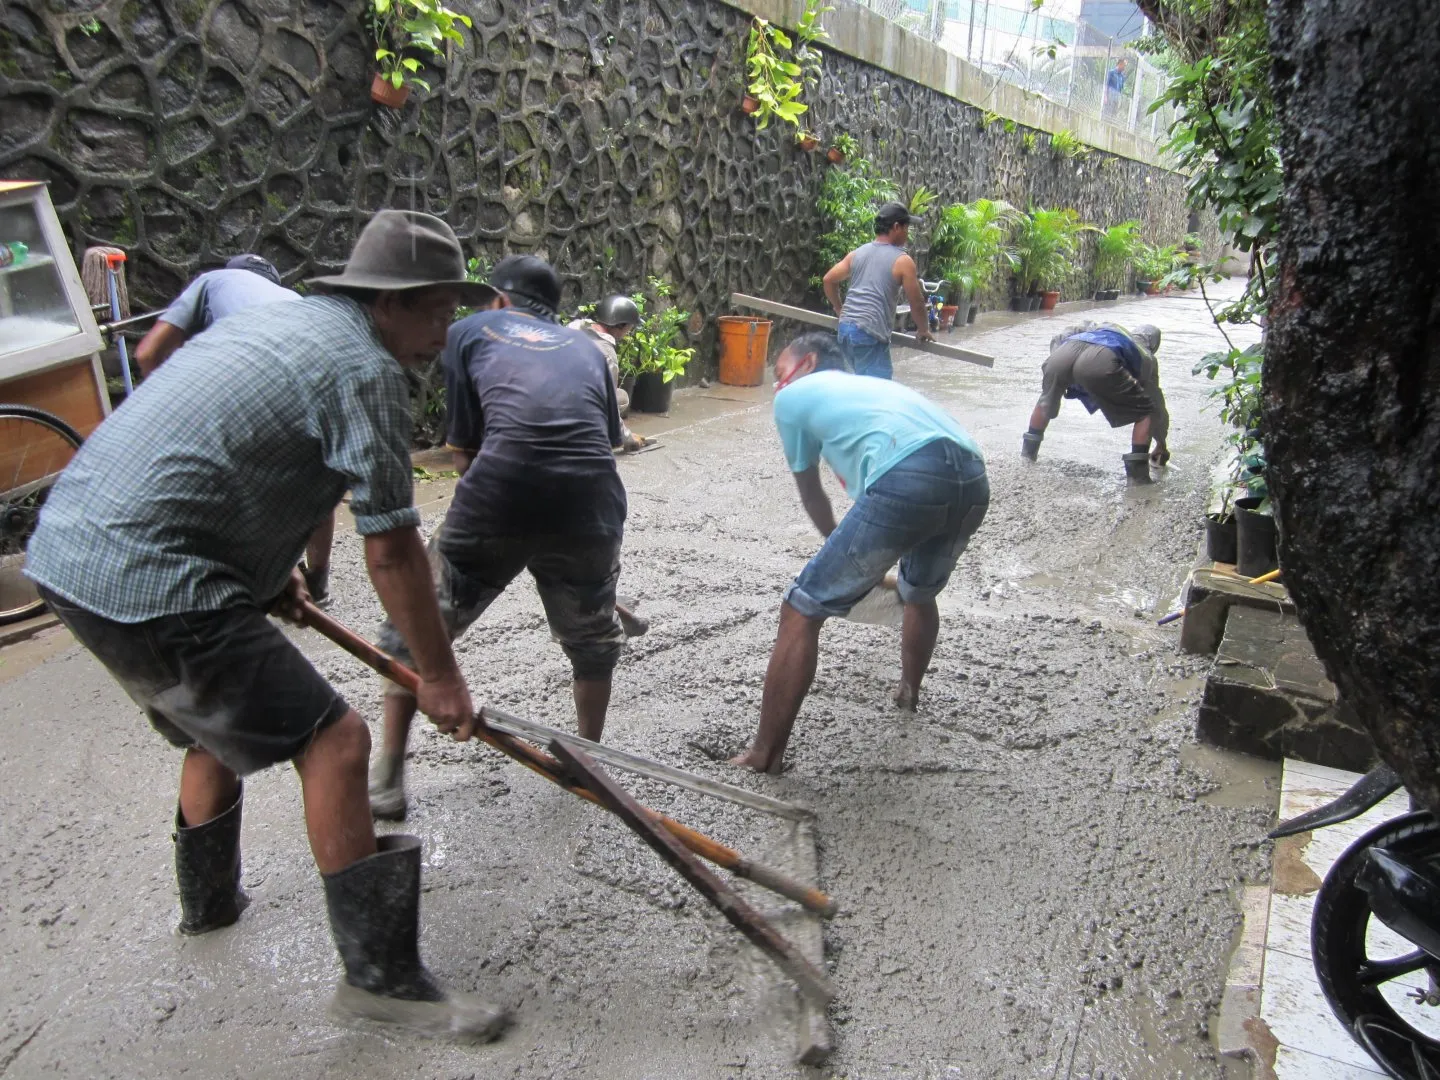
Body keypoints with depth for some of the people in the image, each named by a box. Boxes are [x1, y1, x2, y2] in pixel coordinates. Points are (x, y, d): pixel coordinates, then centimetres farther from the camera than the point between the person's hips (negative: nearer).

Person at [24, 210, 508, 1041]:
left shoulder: (283, 320, 19)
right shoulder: (364, 367, -12)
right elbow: (391, 549, -13)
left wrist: (267, 566, 31)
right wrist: (439, 676, -3)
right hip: (151, 587, -10)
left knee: (225, 718, 28)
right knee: (332, 740, -7)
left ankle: (210, 900, 48)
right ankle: (381, 974, 2)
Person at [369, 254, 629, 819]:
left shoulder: (469, 331, 21)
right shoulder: (586, 345, 28)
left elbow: (463, 447, 15)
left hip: (500, 494, -2)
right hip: (591, 499, 3)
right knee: (592, 635, 27)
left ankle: (388, 777, 23)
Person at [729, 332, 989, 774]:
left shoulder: (793, 396, 22)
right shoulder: (876, 384, 40)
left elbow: (811, 494, 32)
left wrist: (841, 547, 50)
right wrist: (855, 548, 64)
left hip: (908, 482, -7)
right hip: (973, 478, 7)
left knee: (801, 611, 6)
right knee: (920, 593, 36)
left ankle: (765, 755, 11)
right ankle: (908, 692, 56)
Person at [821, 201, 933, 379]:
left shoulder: (857, 253, 14)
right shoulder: (902, 261, -3)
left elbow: (829, 279, 15)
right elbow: (917, 303, 0)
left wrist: (839, 309, 28)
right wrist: (923, 330, 17)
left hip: (845, 328, 8)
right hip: (870, 333, -8)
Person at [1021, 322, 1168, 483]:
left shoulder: (1099, 326, 44)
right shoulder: (1145, 357, 35)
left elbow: (1057, 339, 34)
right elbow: (1157, 404, 39)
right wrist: (1162, 446, 51)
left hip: (1061, 354, 4)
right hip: (1100, 362, -4)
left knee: (1047, 400, 36)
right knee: (1146, 411, 15)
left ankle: (1028, 451, 45)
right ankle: (1137, 472, 10)